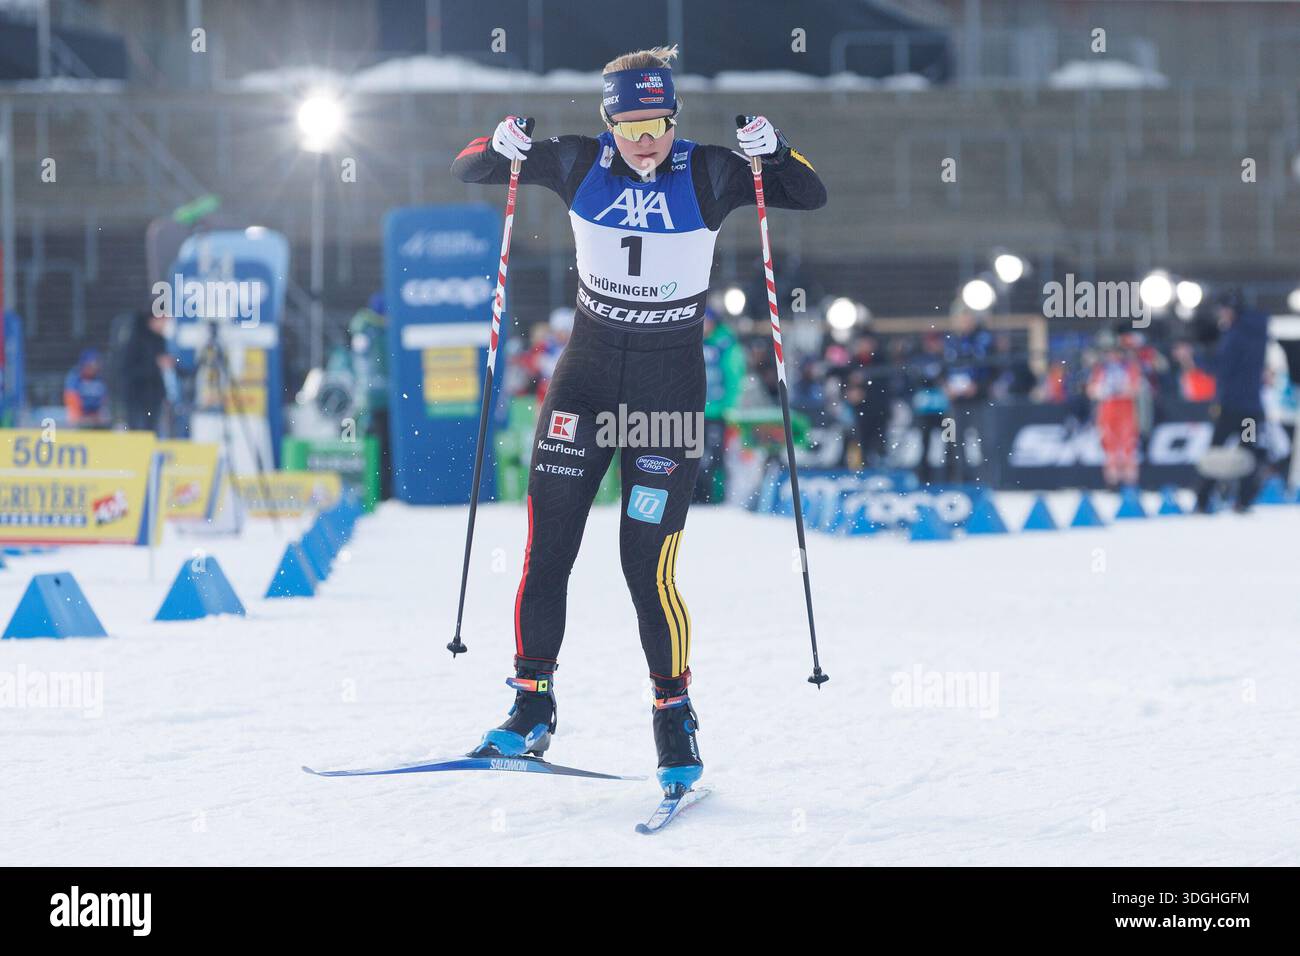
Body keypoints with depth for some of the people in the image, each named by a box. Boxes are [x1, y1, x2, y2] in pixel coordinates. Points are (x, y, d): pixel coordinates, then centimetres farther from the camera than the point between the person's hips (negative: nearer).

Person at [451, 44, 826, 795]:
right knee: (547, 545, 0)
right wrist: (503, 148, -17)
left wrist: (770, 149, -25)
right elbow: (468, 171, 5)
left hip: (671, 385, -3)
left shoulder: (709, 175, -8)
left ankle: (676, 718, 11)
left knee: (648, 564, -6)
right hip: (588, 373, 3)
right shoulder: (579, 165, -3)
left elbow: (810, 196, -7)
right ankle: (532, 710, 13)